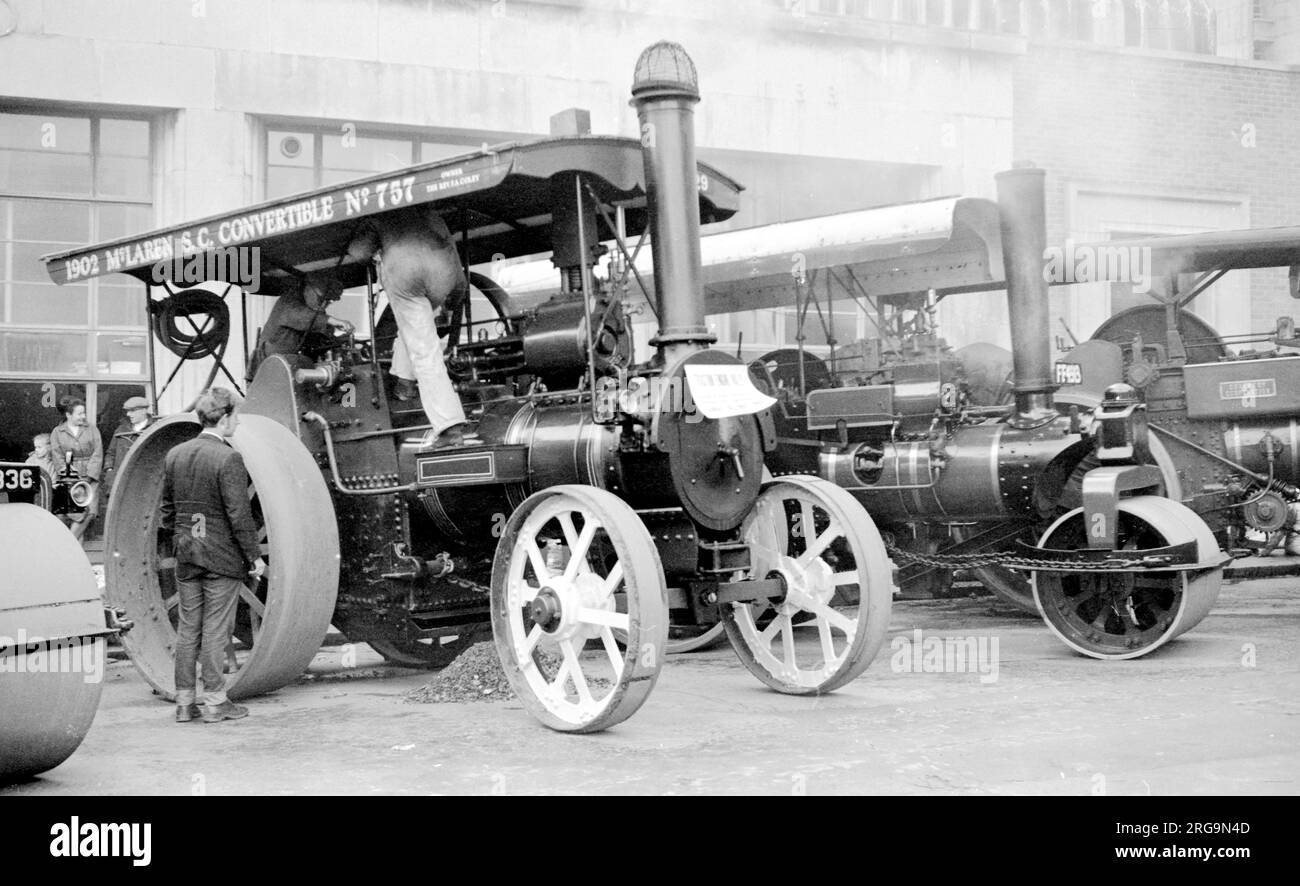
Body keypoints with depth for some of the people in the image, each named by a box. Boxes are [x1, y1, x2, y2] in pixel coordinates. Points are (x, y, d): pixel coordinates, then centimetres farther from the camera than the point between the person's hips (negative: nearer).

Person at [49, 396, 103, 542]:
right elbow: (58, 459, 2)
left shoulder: (92, 429, 10)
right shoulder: (57, 433, 8)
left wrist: (88, 477, -8)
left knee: (89, 512, -13)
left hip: (90, 478, 1)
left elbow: (97, 455, 3)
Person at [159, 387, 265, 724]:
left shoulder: (174, 455, 6)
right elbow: (240, 515, -16)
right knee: (215, 630, 1)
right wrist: (253, 556, -8)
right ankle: (215, 702, 7)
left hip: (186, 556, 6)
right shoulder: (228, 459, -15)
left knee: (187, 628, 11)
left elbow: (167, 509, 14)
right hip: (221, 556, -6)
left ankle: (184, 702, 16)